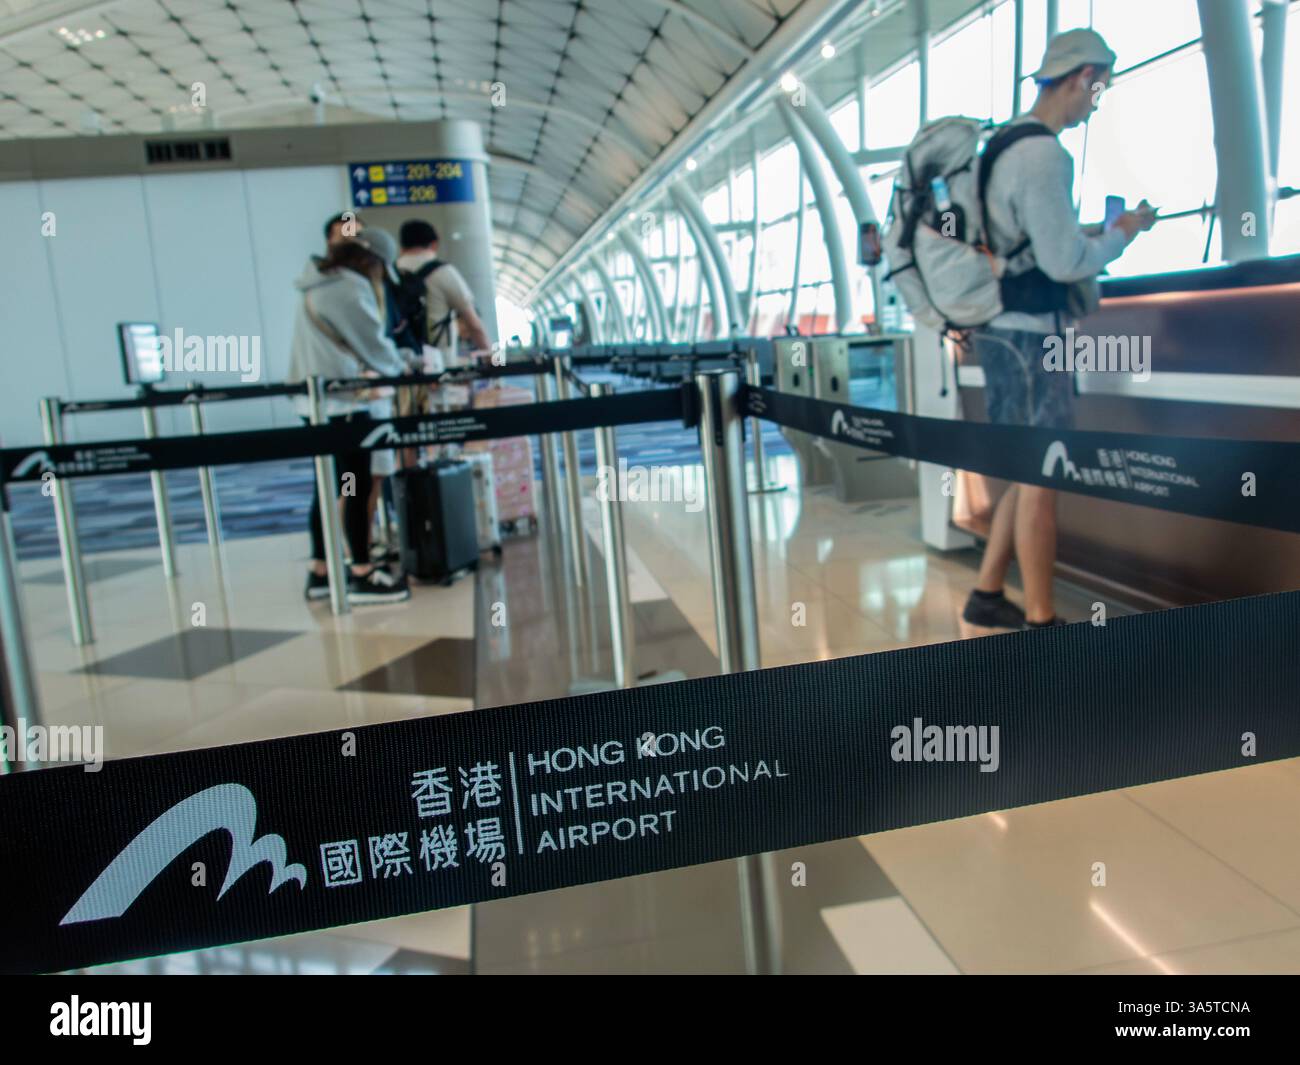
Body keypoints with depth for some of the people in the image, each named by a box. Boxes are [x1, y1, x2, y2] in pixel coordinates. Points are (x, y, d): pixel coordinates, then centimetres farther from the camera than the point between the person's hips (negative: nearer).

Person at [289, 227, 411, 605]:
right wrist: (402, 372, 9)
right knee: (357, 487, -4)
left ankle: (320, 572, 18)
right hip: (342, 400, -10)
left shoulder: (318, 285, 17)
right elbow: (374, 342, -7)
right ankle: (362, 575, 0)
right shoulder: (350, 289, -12)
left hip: (314, 399, 10)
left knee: (327, 485, 12)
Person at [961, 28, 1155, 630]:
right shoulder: (1042, 155, -16)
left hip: (1009, 332, 10)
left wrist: (1092, 234, 20)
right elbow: (1065, 261, -17)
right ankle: (1041, 620, 7)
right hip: (1028, 336, -10)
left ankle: (987, 595, 20)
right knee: (1039, 479, -3)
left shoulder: (1008, 144, 15)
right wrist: (1123, 233, -3)